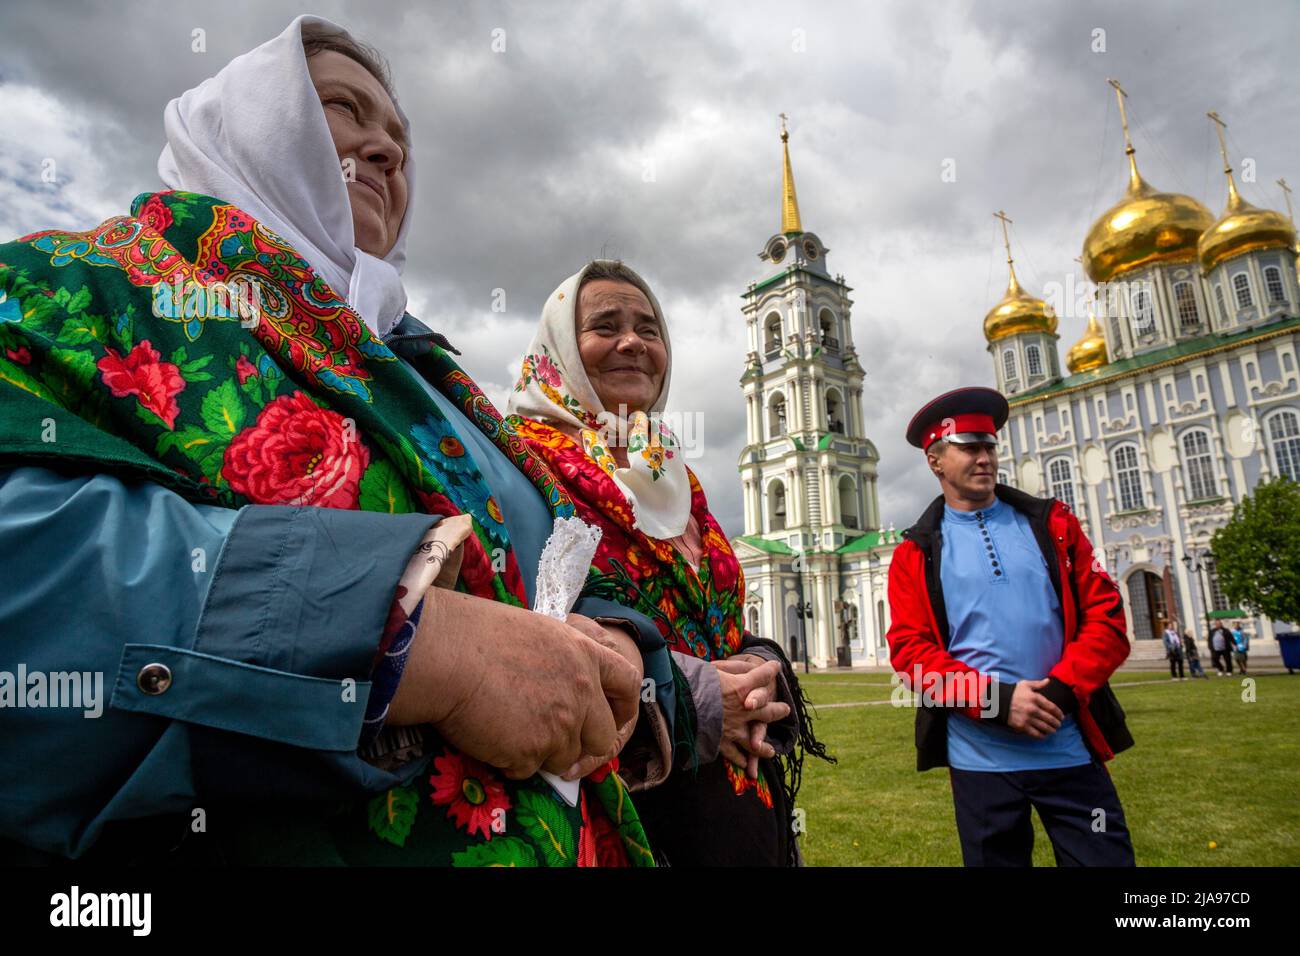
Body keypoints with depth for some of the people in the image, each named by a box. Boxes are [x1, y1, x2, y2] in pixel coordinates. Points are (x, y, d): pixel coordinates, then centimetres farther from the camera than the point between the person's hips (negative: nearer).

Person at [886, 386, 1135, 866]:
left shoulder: (1052, 524, 7)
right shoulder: (916, 554, 1)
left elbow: (1107, 615, 1)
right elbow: (909, 648, -6)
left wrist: (1060, 691, -13)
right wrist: (996, 700, -17)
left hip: (1070, 749, 1)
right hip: (980, 758, -1)